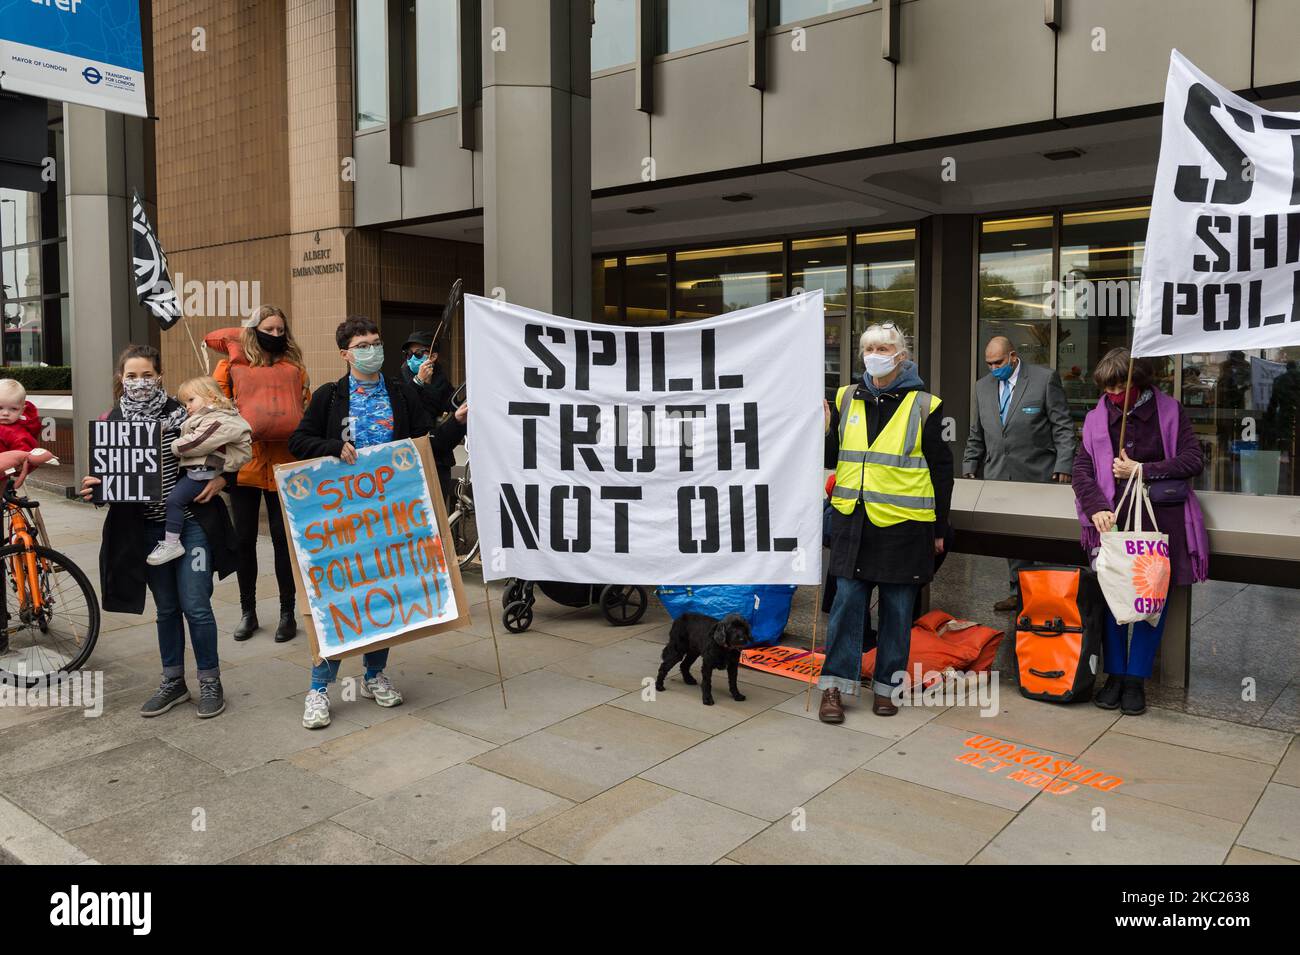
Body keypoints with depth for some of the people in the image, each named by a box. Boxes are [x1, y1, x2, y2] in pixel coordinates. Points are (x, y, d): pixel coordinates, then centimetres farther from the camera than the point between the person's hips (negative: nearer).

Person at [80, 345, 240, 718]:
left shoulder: (182, 413, -7)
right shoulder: (113, 422, 1)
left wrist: (221, 479, -14)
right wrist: (92, 487, -16)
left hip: (190, 523, -3)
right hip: (146, 529, 3)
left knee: (195, 605, -2)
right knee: (166, 608, 13)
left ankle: (210, 682, 14)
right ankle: (173, 682, 26)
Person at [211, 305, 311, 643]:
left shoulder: (294, 368, 8)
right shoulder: (232, 365, 5)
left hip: (283, 465, 0)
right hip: (244, 462, 0)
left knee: (283, 538, 3)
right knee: (244, 539, 8)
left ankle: (288, 613, 14)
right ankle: (247, 612, 22)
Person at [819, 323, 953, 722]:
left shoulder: (923, 405, 0)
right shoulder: (847, 398, 8)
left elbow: (941, 468, 3)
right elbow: (830, 457, 14)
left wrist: (940, 528, 2)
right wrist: (823, 428, -6)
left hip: (904, 522, -2)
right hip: (853, 518, 2)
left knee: (897, 607, 7)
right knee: (847, 600, 3)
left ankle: (886, 685, 20)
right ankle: (835, 685, 11)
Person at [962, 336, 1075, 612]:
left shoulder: (1045, 379, -2)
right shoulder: (983, 386, 13)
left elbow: (1063, 427, -4)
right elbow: (976, 435, 20)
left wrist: (1063, 465, -11)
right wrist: (969, 467, 13)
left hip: (1038, 476, -4)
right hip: (999, 476, 5)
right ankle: (1019, 592, 16)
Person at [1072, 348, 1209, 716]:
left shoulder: (1168, 411, 2)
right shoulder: (1097, 418, 7)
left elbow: (1194, 460, -2)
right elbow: (1081, 469, 1)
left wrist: (1142, 470, -10)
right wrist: (1096, 508, -15)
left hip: (1161, 518, -1)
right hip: (1114, 517, 1)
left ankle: (1136, 679, 10)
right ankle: (1115, 675, 12)